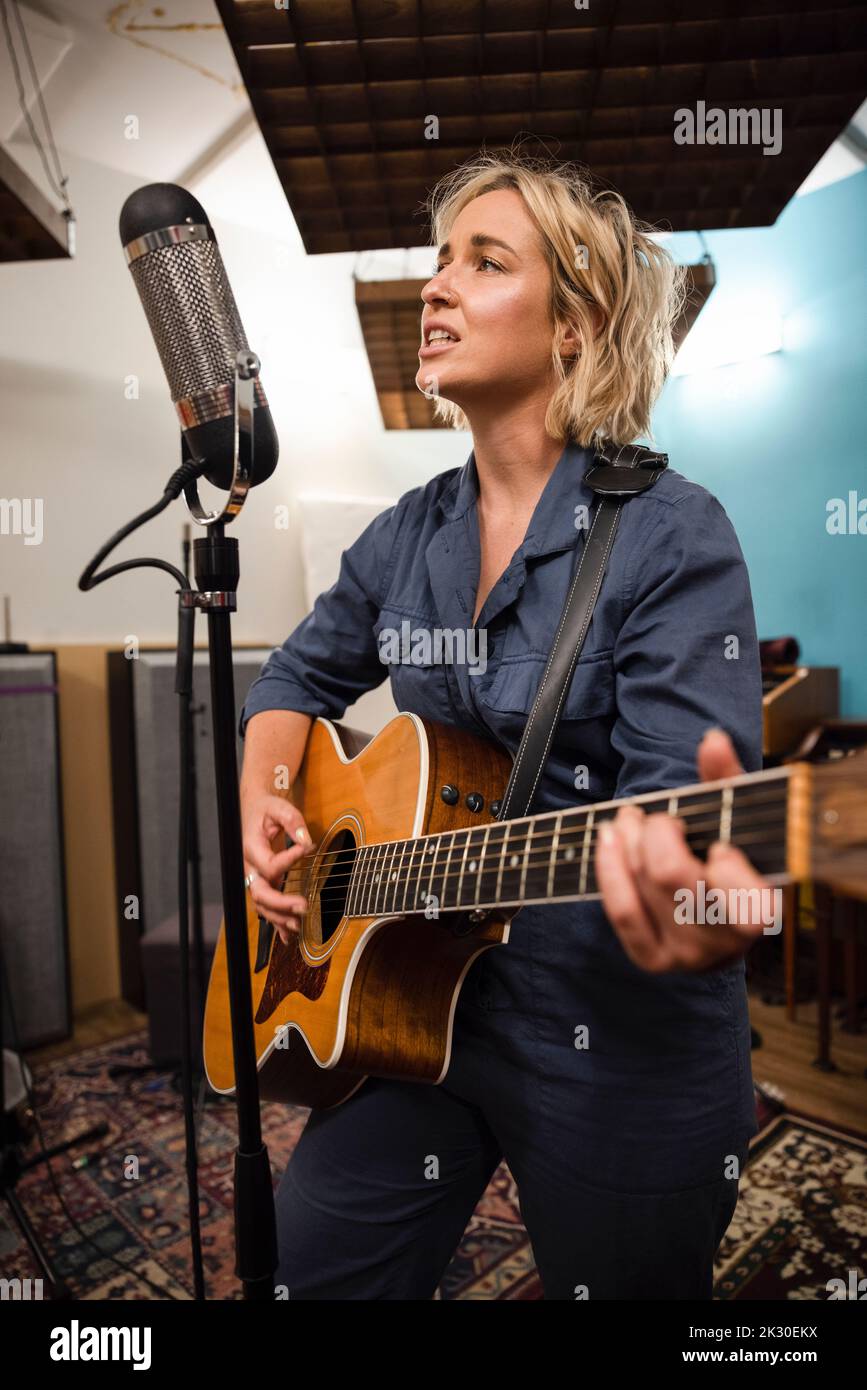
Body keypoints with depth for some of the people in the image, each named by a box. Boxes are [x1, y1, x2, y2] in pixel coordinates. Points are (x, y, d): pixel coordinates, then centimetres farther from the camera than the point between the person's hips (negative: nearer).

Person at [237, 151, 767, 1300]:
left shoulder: (671, 538, -15)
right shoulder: (410, 535, 3)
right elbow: (298, 678, 15)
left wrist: (694, 912, -44)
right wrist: (263, 802, -3)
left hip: (618, 1050, -4)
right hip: (411, 1003, 5)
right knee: (306, 1273, 17)